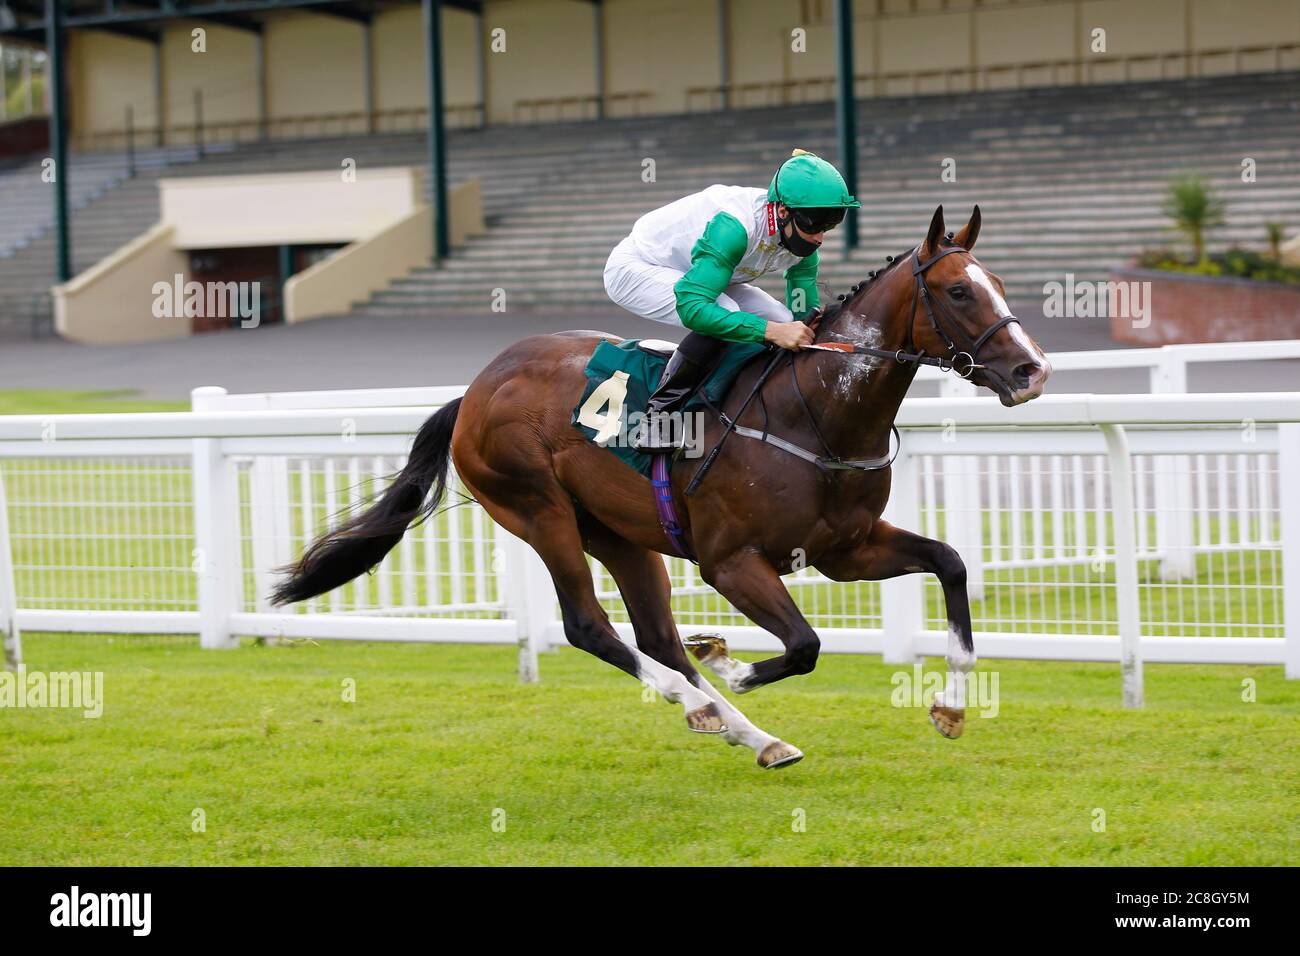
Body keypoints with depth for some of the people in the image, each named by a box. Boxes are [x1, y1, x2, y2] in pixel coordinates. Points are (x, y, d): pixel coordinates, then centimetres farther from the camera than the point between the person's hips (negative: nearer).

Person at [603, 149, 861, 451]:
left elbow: (803, 314, -4)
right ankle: (660, 413, -20)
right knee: (724, 314, -33)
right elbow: (692, 307, -45)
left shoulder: (801, 237, -15)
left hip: (692, 272, 8)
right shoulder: (734, 226, -39)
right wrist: (771, 331, -49)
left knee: (784, 321, -9)